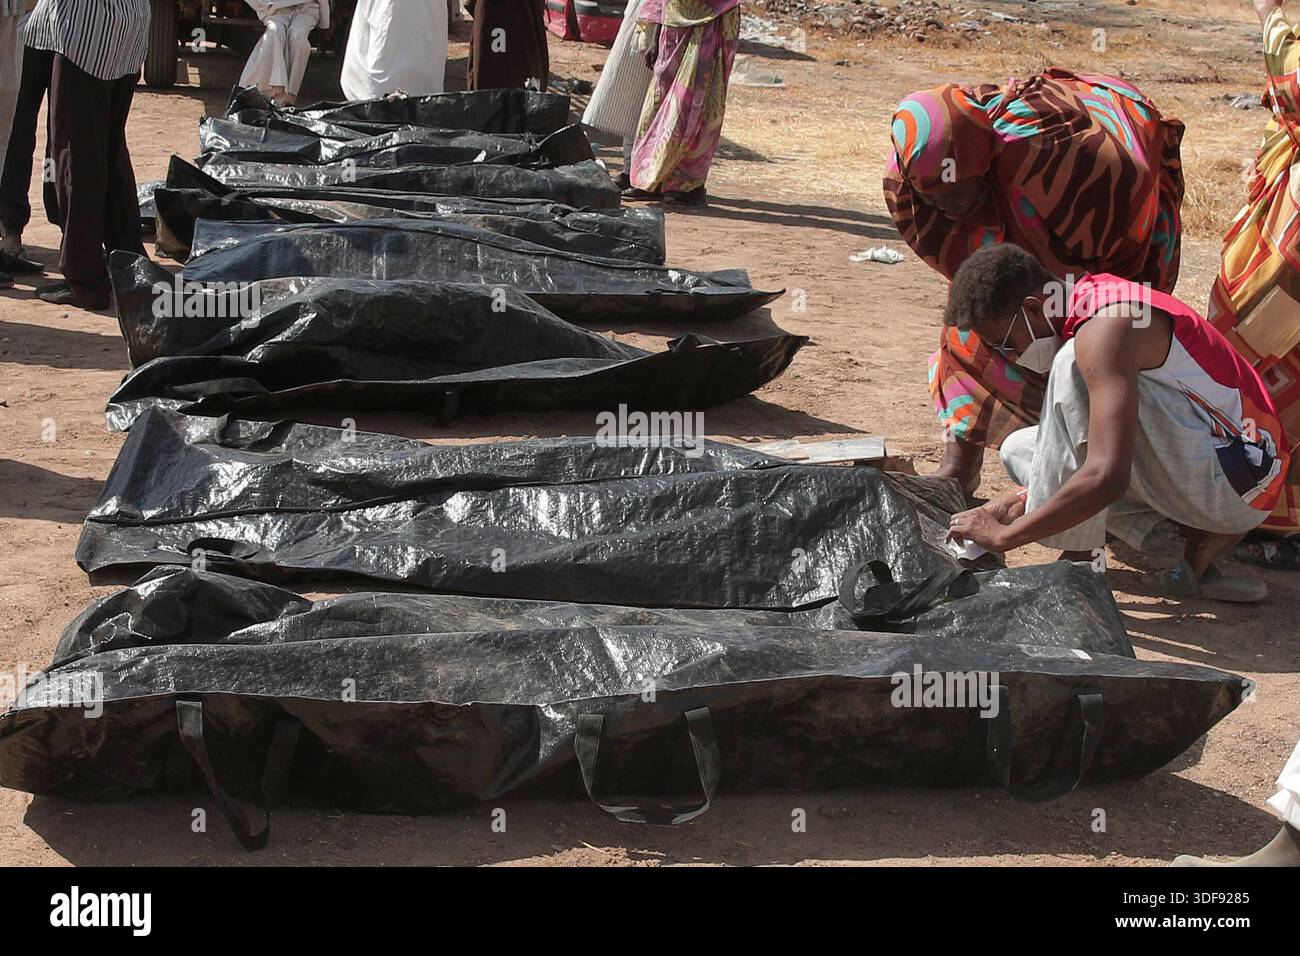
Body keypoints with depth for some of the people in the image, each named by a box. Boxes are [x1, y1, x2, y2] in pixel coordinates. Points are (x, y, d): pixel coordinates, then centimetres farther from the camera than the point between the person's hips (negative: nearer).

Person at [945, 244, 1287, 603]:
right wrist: (1014, 502, 5)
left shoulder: (1103, 330, -24)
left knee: (1074, 367, -24)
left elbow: (1107, 478, -33)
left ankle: (1076, 559, -16)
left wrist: (1005, 535, -22)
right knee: (1018, 449, 15)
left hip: (1239, 478, -10)